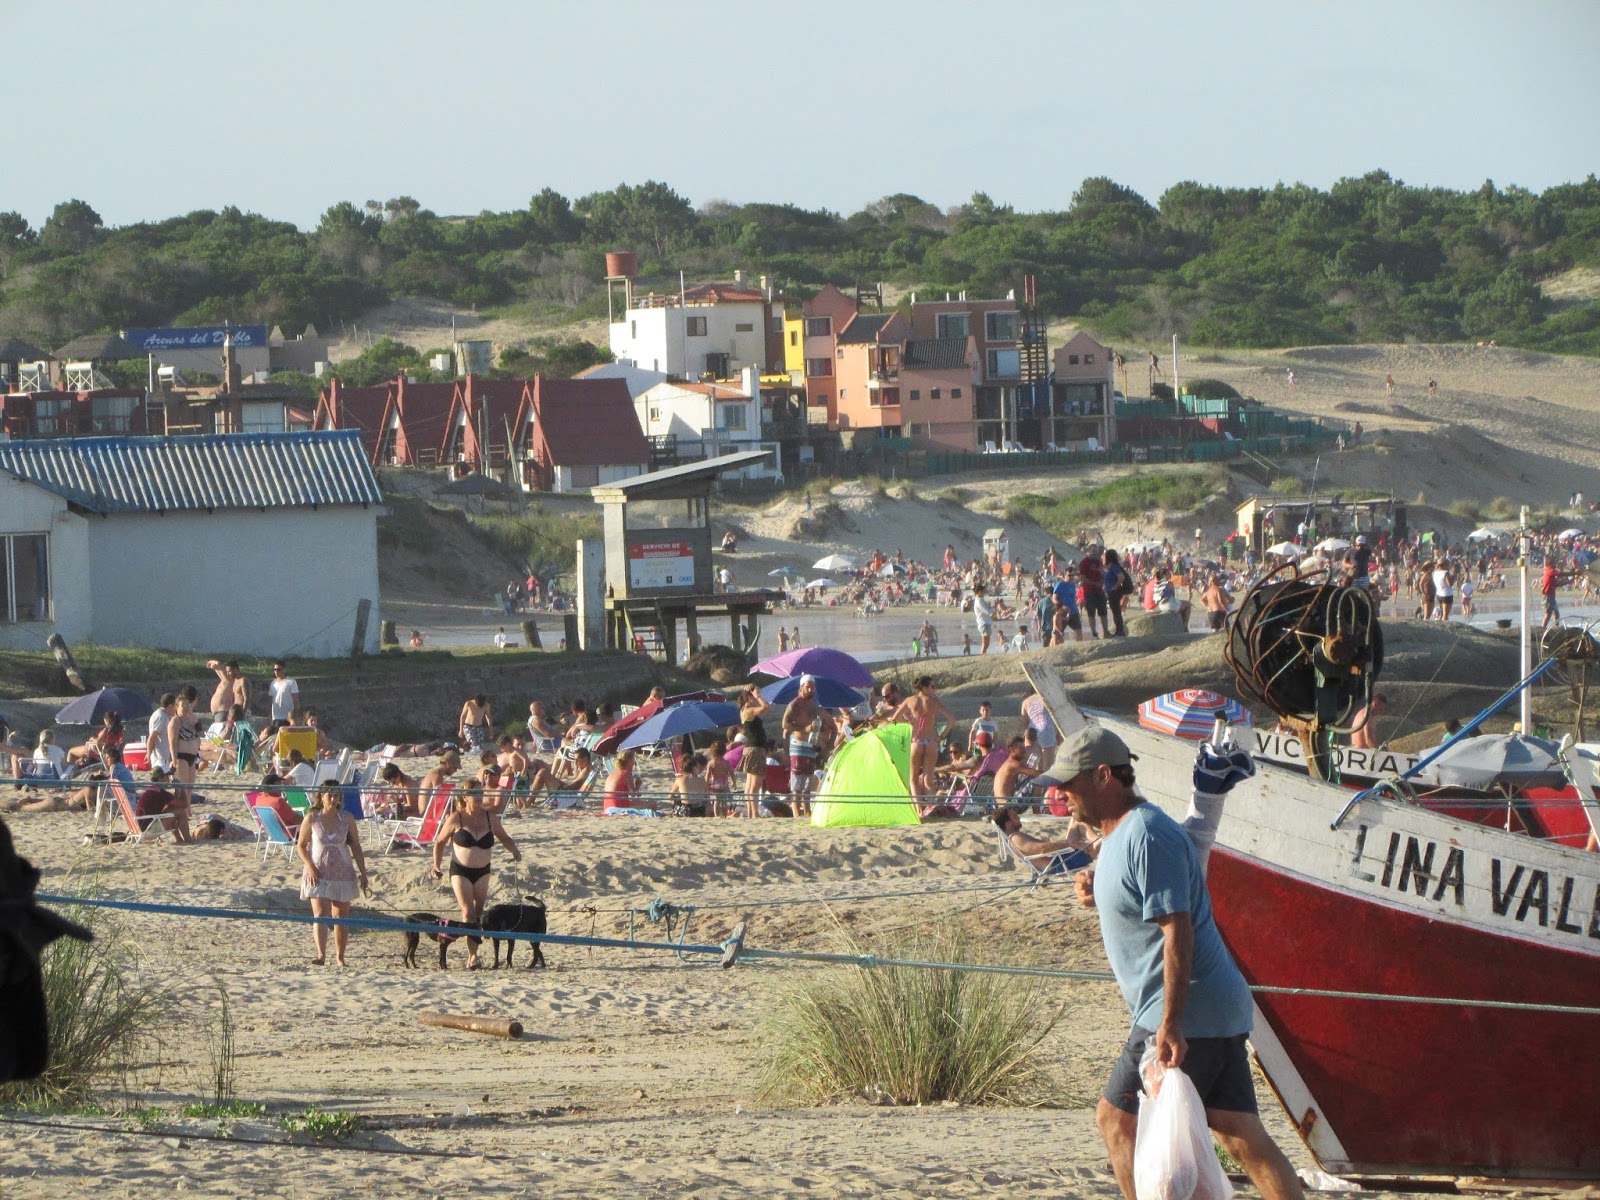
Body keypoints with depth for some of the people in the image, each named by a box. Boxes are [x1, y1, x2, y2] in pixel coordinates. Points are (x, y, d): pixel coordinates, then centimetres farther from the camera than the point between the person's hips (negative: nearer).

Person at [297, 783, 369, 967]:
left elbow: (356, 847, 7)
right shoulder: (312, 819, -4)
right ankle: (321, 954, -27)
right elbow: (301, 846, 0)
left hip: (343, 874, 3)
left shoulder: (346, 819, 2)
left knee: (341, 917, 8)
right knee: (320, 914, -16)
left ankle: (339, 957, 19)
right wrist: (310, 867, -14)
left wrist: (363, 872, 4)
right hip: (318, 874, -3)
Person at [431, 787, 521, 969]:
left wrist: (515, 850, -5)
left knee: (478, 913, 5)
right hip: (460, 871, -4)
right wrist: (436, 865, -1)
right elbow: (440, 842, 4)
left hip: (482, 872, 4)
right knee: (468, 912, -14)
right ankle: (472, 954, -17)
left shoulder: (490, 818, 1)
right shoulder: (455, 819, -7)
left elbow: (504, 838, 14)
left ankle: (472, 954, 14)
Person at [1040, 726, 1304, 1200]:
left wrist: (1170, 1023, -27)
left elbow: (1177, 930, -22)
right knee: (1243, 1138, 6)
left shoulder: (1147, 835, -16)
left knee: (1117, 1121, -2)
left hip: (1187, 1014, -10)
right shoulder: (1118, 834, 17)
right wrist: (1100, 896, 9)